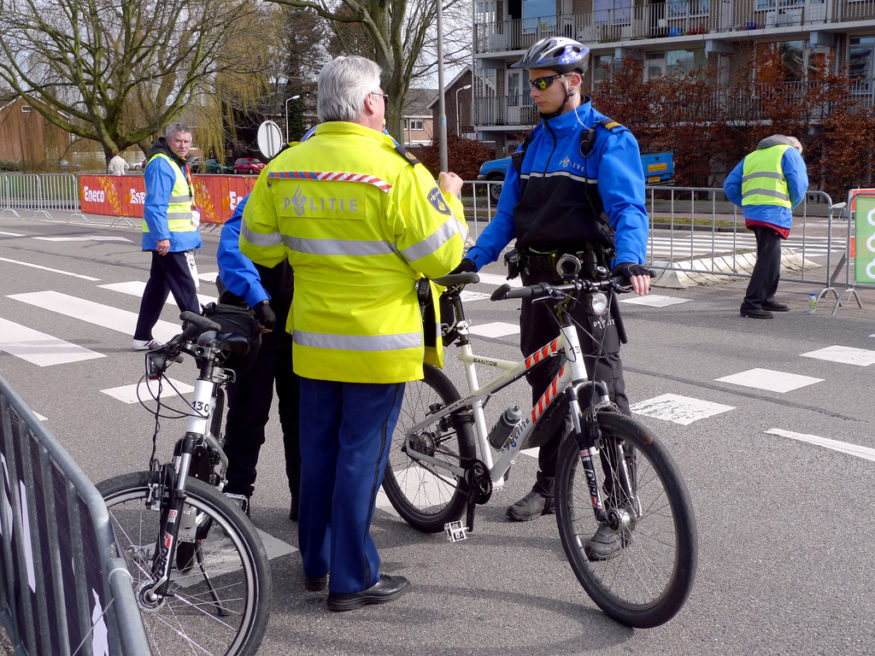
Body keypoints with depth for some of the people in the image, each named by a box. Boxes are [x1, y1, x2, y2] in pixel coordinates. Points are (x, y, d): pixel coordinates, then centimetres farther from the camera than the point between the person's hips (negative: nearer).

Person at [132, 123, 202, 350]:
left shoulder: (178, 163, 18)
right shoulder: (160, 164, -14)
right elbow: (155, 205, -21)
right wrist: (162, 236, -26)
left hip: (174, 238, 10)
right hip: (168, 239, -10)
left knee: (158, 285, 13)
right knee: (185, 287, -7)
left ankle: (142, 337, 21)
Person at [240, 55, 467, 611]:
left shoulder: (283, 168, 0)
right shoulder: (398, 172, -16)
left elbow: (260, 249, 8)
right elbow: (441, 257, -13)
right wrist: (449, 200, 3)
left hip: (313, 340, 5)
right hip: (379, 344, -5)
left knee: (319, 450, 17)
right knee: (362, 456, 4)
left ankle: (316, 563, 31)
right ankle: (353, 579, 15)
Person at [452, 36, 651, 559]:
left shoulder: (608, 140, -6)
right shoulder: (532, 143, 15)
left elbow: (628, 207, -18)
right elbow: (508, 215, 17)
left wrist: (629, 260, -37)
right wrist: (471, 260, 4)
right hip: (539, 280, 7)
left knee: (604, 395, -6)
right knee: (545, 388, 14)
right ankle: (548, 486, 29)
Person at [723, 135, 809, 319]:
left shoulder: (751, 156, 26)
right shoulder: (790, 153, 8)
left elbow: (729, 185, 21)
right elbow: (799, 185, -4)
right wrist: (790, 206, 11)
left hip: (752, 214, 7)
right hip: (773, 212, -7)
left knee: (770, 256, 19)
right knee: (768, 259, -9)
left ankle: (766, 298, 26)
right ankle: (751, 304, -14)